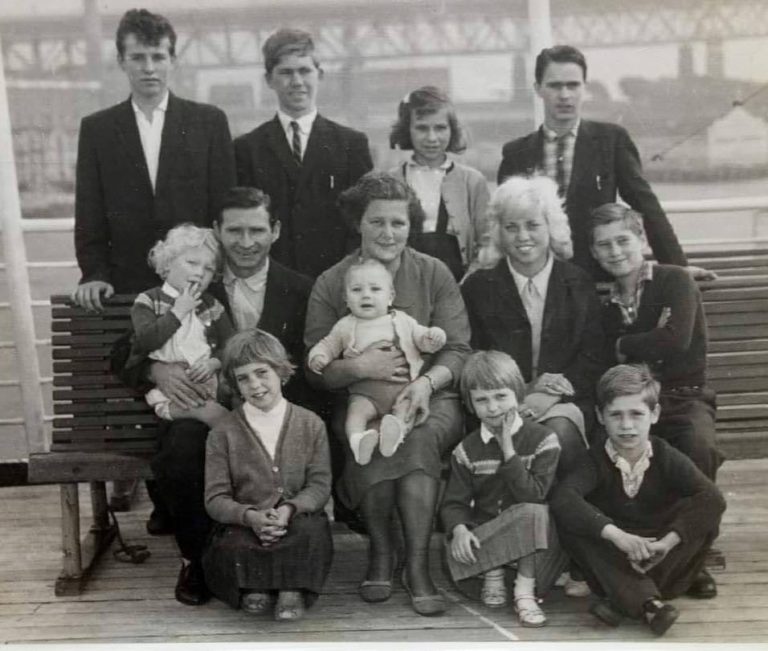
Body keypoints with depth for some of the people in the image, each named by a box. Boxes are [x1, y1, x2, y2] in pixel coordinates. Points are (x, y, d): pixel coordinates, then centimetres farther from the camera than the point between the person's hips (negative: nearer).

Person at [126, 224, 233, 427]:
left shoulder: (211, 306, 16)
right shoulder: (148, 301, 6)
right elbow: (146, 342, -12)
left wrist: (214, 363, -8)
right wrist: (178, 311, -8)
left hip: (204, 379, 4)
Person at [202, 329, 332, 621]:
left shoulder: (310, 424, 4)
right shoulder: (223, 432, 1)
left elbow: (320, 484, -1)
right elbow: (216, 498, -3)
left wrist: (289, 509, -22)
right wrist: (251, 516, -24)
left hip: (296, 522, 0)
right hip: (243, 525, 0)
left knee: (313, 531, -33)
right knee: (231, 548, -33)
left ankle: (293, 587, -9)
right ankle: (253, 585, -2)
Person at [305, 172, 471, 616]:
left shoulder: (435, 274, 6)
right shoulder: (330, 284, 6)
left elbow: (458, 348, -1)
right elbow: (316, 366, 0)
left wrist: (427, 382, -21)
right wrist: (360, 367, -21)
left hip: (431, 398, 0)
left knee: (419, 439, -34)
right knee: (375, 446, -33)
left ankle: (418, 564, -25)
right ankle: (381, 552, -10)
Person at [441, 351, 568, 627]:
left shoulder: (542, 439, -8)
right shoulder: (467, 450, 2)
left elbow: (534, 495, -19)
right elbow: (454, 502, 0)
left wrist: (508, 451, -23)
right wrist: (459, 529, -23)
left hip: (530, 532, -2)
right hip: (484, 530, 2)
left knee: (533, 512, -36)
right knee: (455, 553, -29)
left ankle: (525, 590, -19)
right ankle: (493, 571, 6)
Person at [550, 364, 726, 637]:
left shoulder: (667, 458, -7)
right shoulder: (596, 461, -11)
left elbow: (713, 498, -24)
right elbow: (562, 497, -31)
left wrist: (668, 542, -36)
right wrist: (616, 534, -42)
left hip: (657, 556, 1)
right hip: (615, 562, 0)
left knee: (705, 512, -22)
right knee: (568, 522, -28)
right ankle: (647, 602, -37)